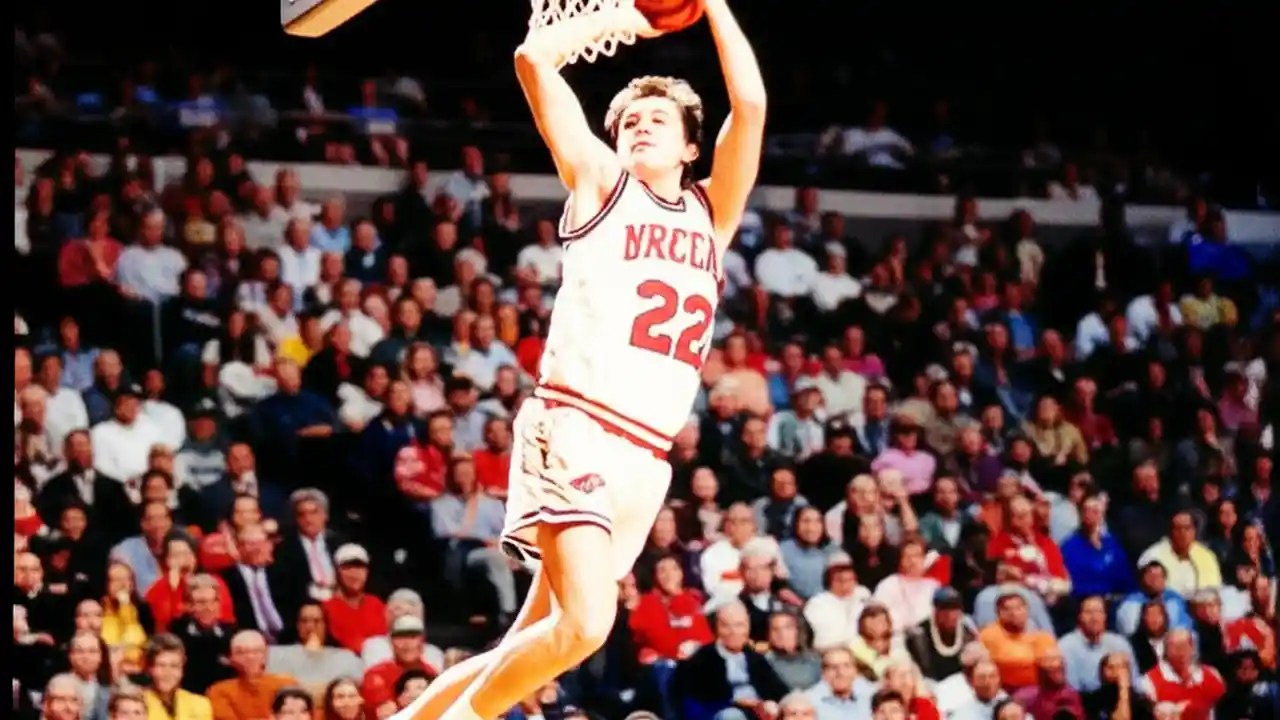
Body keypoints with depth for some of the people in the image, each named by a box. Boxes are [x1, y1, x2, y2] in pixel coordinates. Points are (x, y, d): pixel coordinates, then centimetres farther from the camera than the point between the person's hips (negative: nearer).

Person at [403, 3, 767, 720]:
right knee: (585, 623, -23)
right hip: (576, 428, -5)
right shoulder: (600, 182, 11)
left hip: (646, 459, 5)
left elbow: (750, 102, 9)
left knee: (533, 647, 5)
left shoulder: (711, 213, 21)